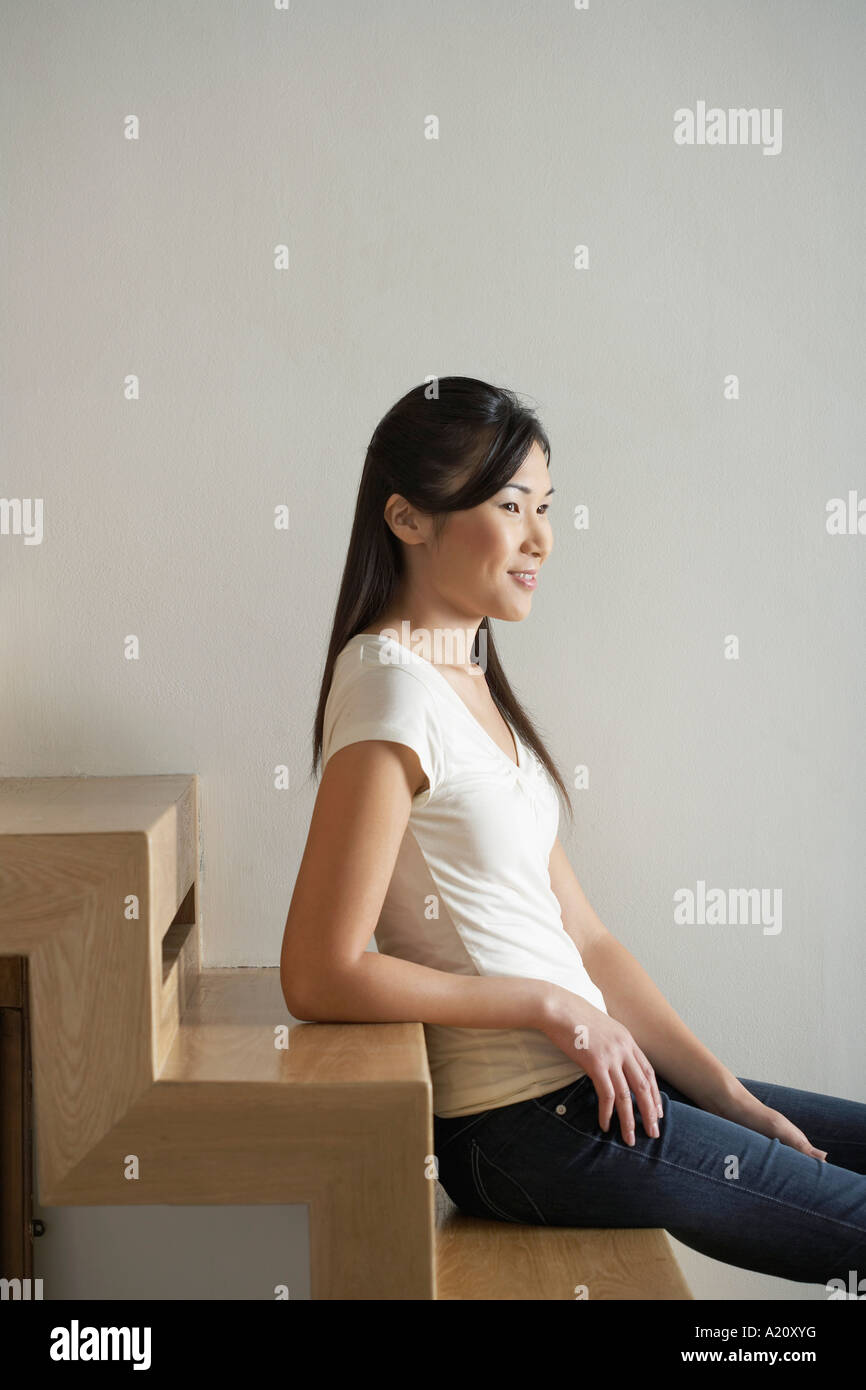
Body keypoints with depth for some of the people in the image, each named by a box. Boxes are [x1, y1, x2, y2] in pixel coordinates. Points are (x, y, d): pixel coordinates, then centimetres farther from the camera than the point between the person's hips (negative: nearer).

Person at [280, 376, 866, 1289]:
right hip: (524, 1129, -9)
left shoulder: (472, 679, 11)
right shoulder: (393, 693, -17)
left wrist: (733, 1099, 5)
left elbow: (579, 935, 9)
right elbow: (321, 978, -21)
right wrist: (553, 1006, -16)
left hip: (592, 1076, 9)